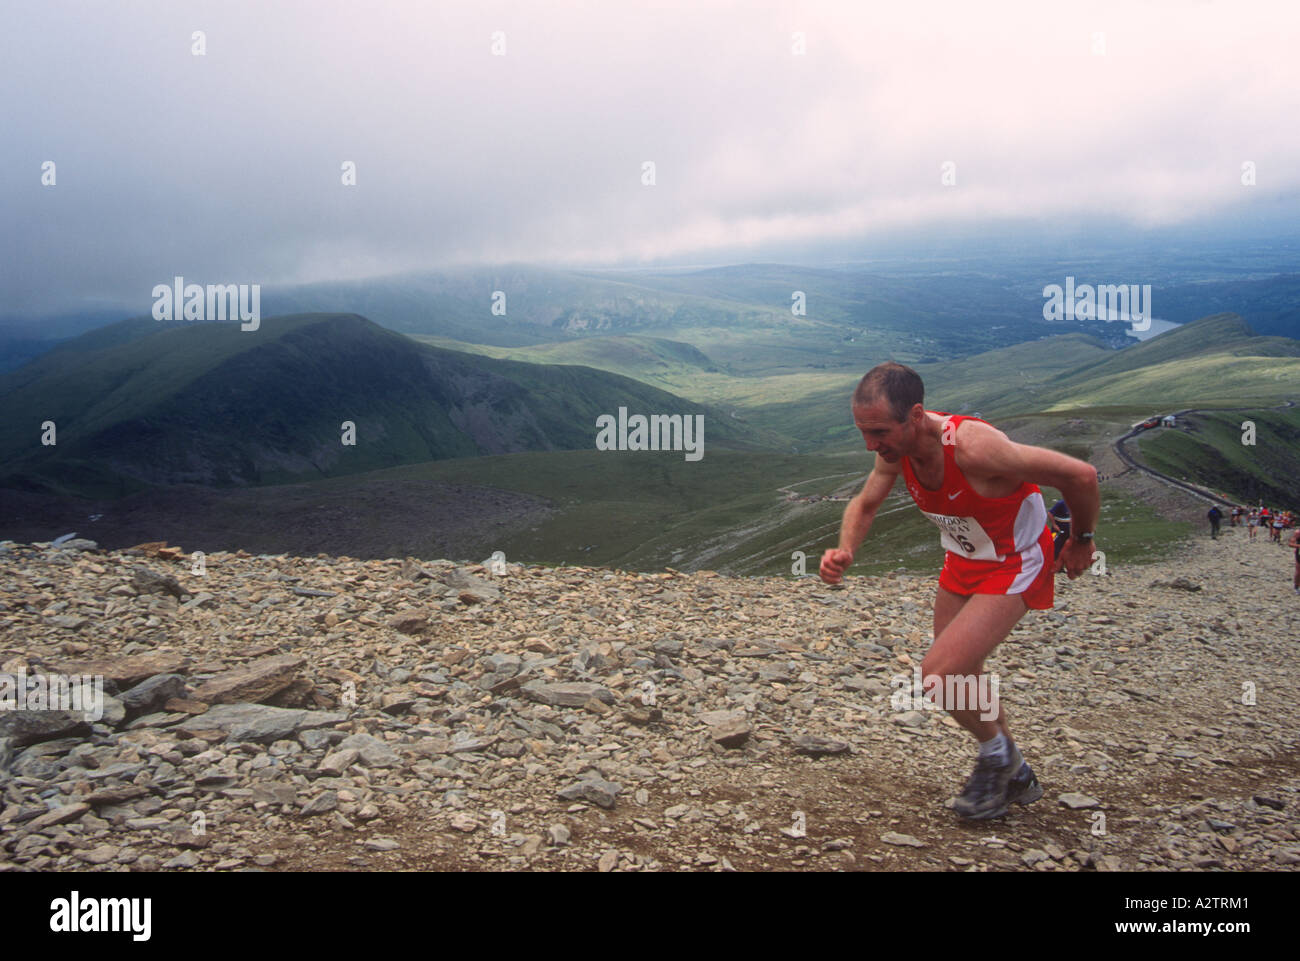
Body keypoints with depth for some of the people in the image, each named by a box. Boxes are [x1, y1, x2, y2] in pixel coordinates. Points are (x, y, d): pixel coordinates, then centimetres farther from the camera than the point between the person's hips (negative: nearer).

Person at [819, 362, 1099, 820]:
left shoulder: (974, 447, -38)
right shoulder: (895, 446, -16)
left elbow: (1080, 475, -29)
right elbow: (865, 504, 3)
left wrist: (1081, 541, -12)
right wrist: (844, 550, -18)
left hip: (1014, 566, -8)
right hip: (962, 561, 8)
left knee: (938, 675, -18)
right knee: (960, 674, 18)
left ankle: (998, 755, 12)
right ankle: (1016, 778, 39)